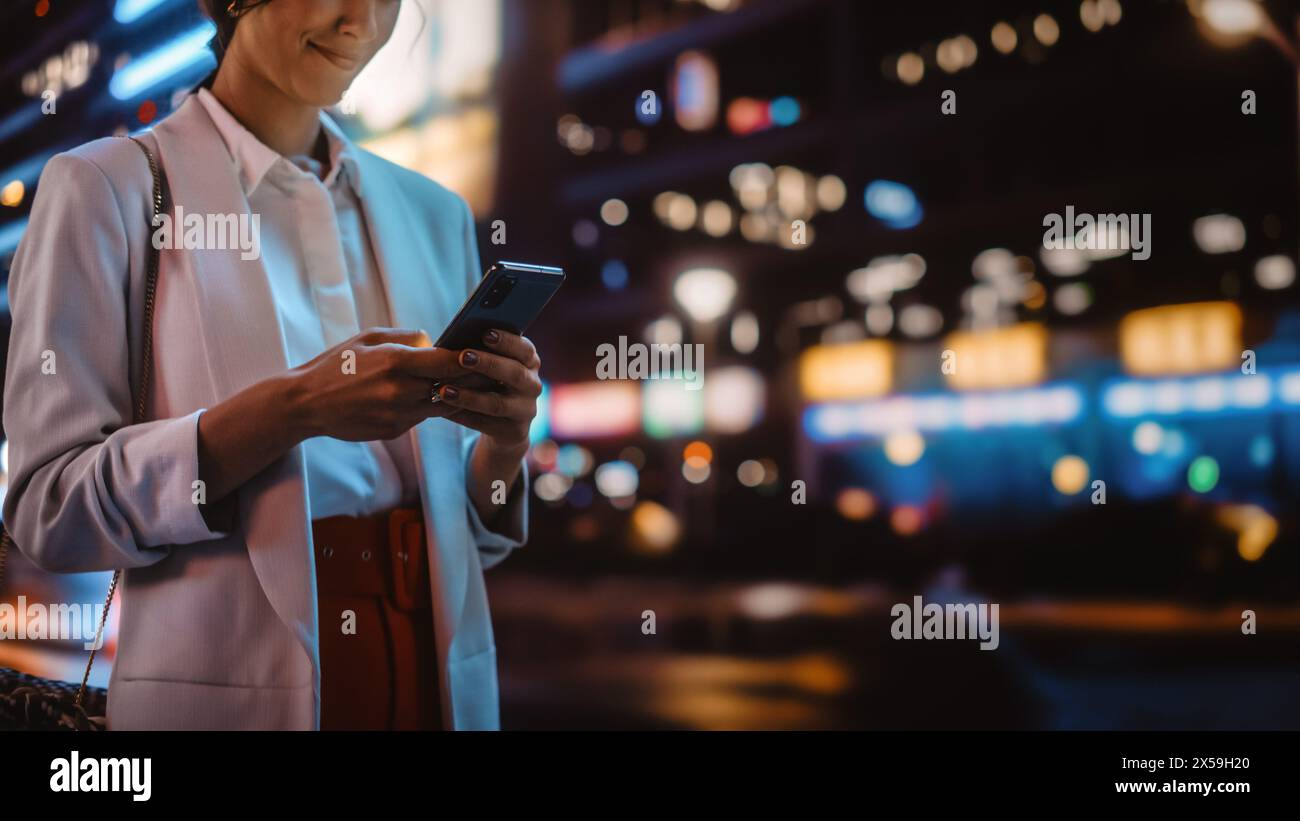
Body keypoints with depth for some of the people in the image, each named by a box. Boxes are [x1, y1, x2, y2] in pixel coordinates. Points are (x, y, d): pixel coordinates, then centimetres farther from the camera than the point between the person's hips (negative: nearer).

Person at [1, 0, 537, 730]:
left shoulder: (435, 214, 8)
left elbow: (465, 520, 9)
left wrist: (506, 438, -11)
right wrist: (292, 408, -23)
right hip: (228, 688, -4)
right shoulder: (109, 187, -5)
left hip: (442, 677, 4)